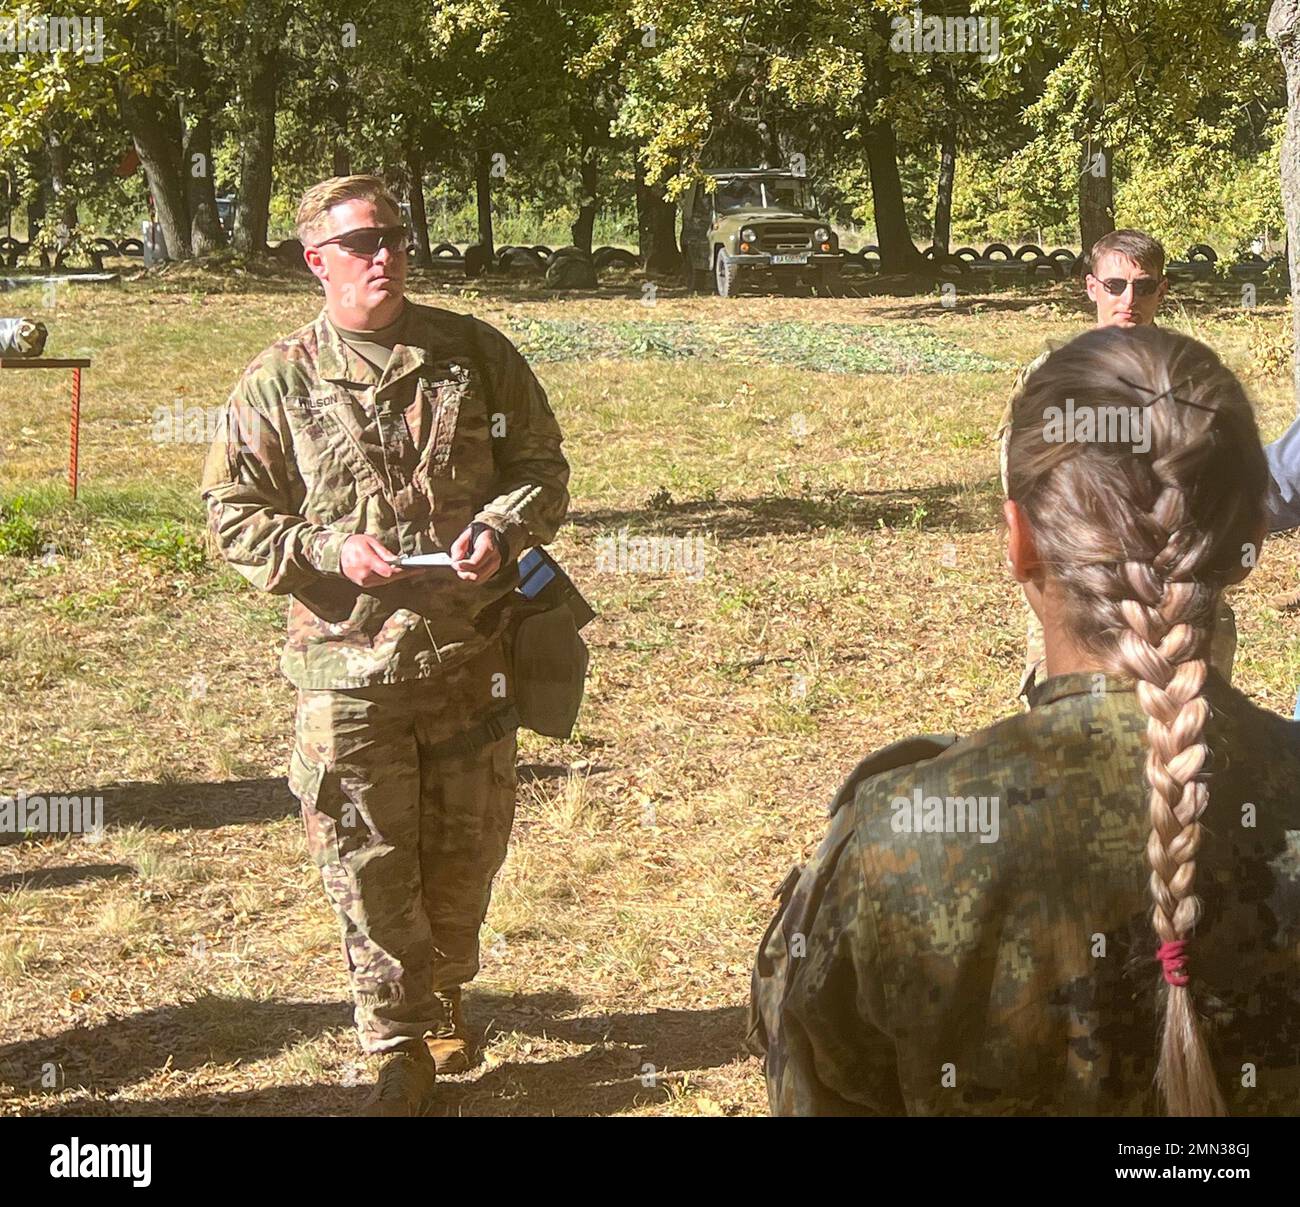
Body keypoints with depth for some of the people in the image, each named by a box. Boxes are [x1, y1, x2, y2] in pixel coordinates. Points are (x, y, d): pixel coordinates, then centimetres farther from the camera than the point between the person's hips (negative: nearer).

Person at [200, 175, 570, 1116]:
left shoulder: (476, 354, 3)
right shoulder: (279, 383, -1)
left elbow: (542, 465, 9)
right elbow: (235, 515, 2)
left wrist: (503, 528, -11)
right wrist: (329, 550, -14)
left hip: (471, 651, 2)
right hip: (349, 662, -2)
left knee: (468, 847, 13)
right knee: (369, 865, 2)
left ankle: (442, 993, 39)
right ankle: (402, 1050, 17)